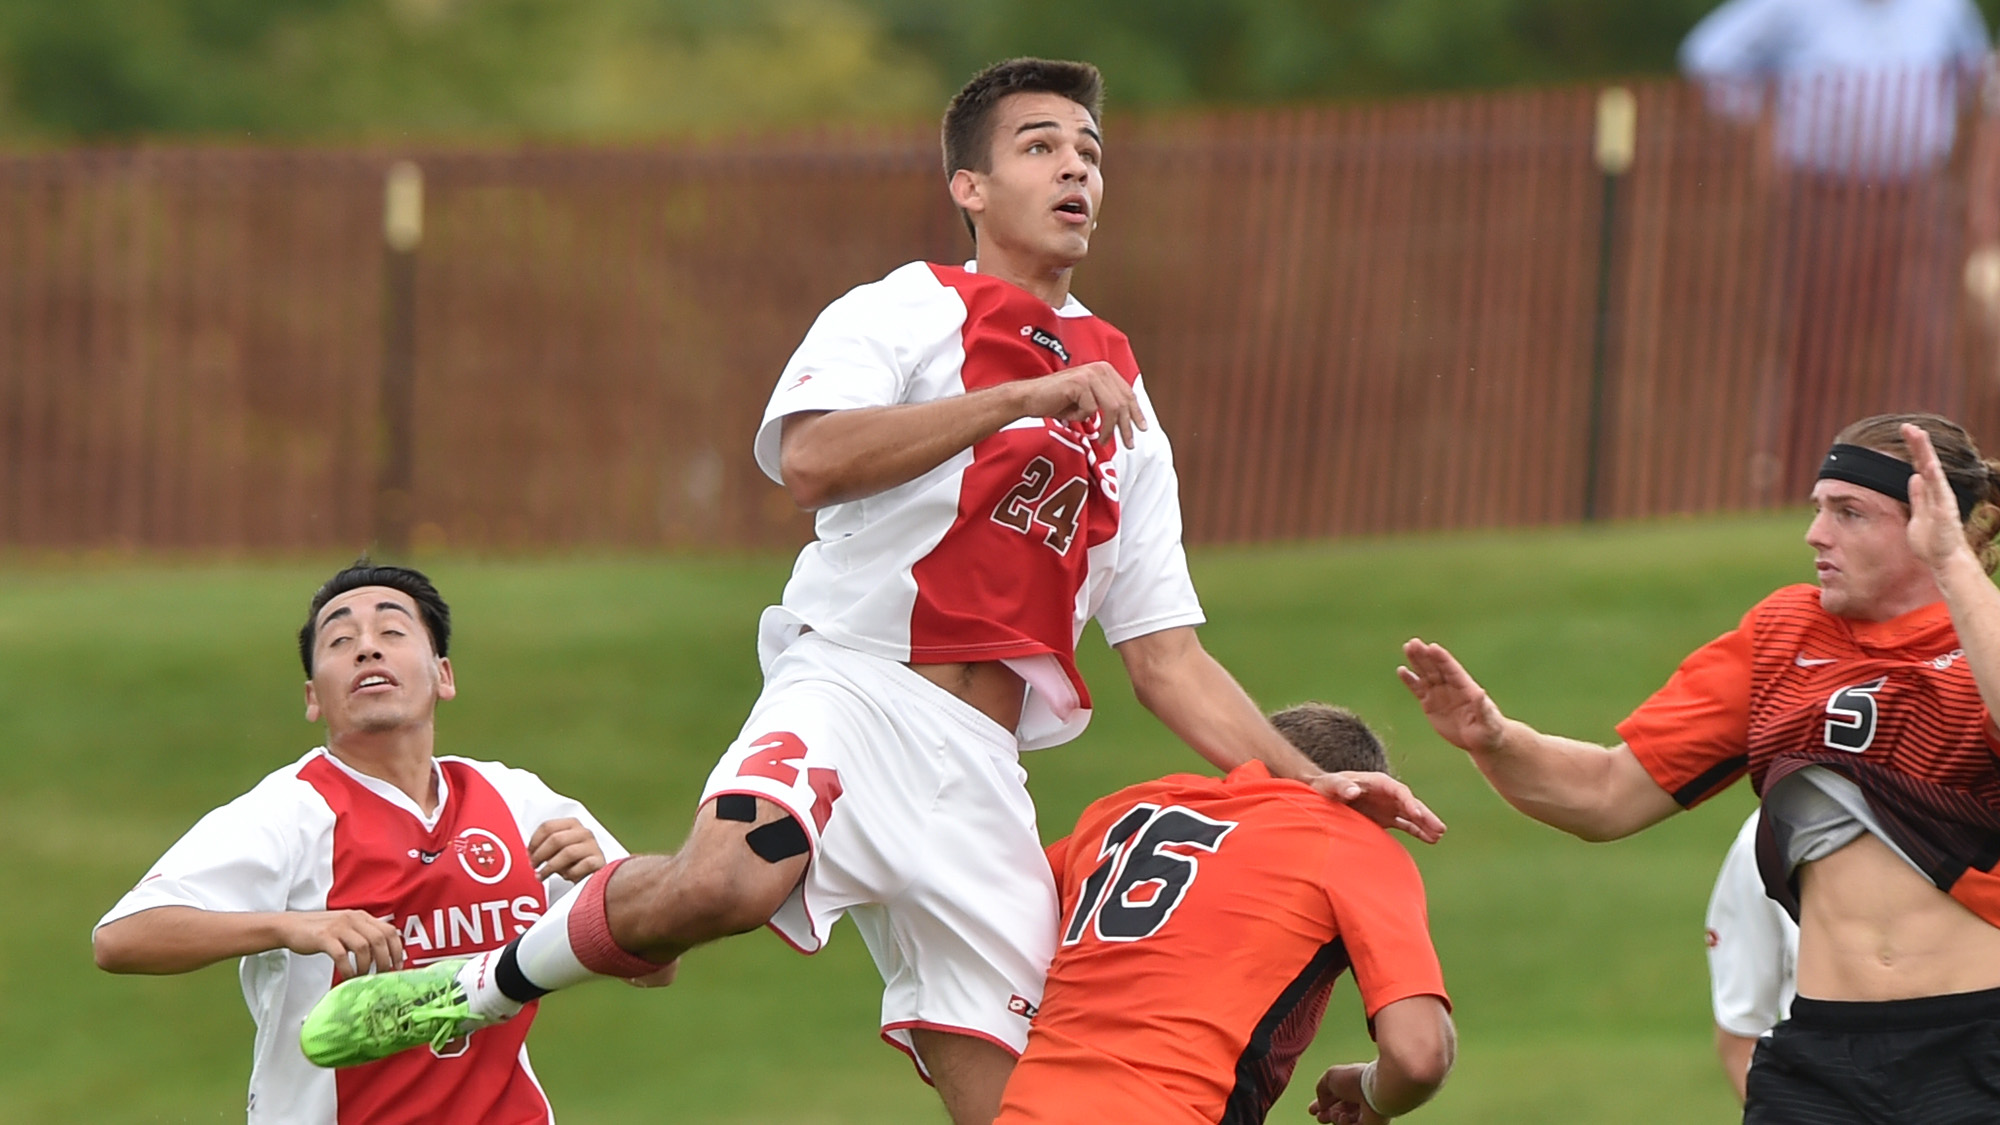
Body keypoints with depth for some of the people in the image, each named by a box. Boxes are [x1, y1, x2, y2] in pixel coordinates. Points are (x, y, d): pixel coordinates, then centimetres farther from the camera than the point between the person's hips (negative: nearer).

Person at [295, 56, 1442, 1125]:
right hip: (853, 685, -6)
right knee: (726, 879, -36)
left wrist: (1306, 782, 14)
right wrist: (1022, 397, -15)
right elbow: (811, 459, -14)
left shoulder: (1120, 399, 25)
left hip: (983, 770, 6)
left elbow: (1166, 656, 25)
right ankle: (483, 988, -11)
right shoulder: (902, 314, 8)